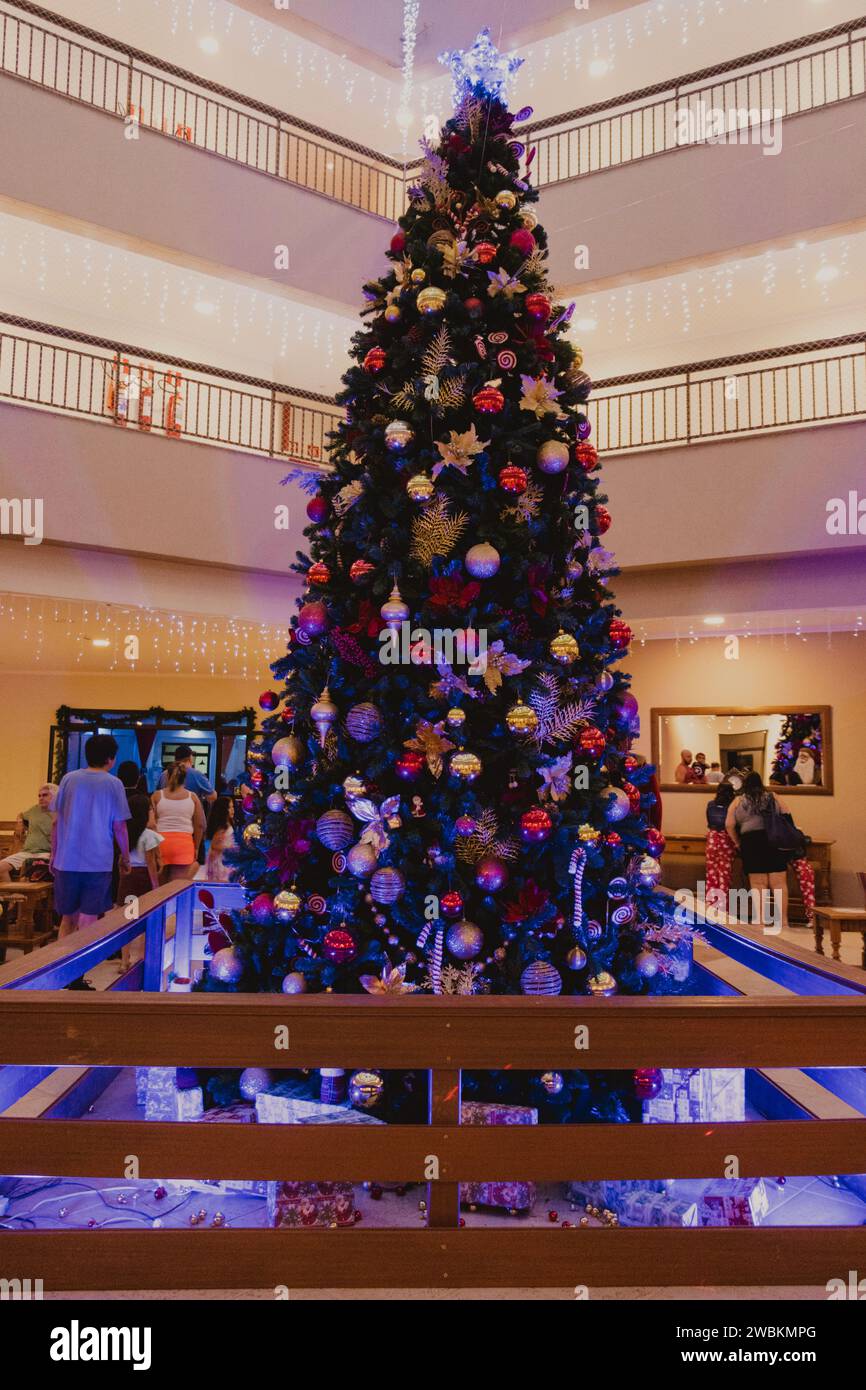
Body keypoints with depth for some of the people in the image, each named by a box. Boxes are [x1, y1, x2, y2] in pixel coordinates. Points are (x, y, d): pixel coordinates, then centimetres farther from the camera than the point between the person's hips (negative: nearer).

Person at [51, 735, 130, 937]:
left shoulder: (68, 779, 3)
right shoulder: (113, 784, -4)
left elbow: (56, 822, 5)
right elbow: (119, 828, -2)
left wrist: (53, 854, 16)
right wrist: (125, 858, 9)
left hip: (66, 860, 3)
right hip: (98, 863, -3)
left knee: (67, 919, 16)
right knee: (87, 923, 2)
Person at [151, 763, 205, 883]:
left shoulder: (157, 795, 3)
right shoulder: (192, 797, 4)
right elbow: (200, 825, 6)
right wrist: (196, 848, 17)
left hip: (160, 841, 1)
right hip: (184, 842, 0)